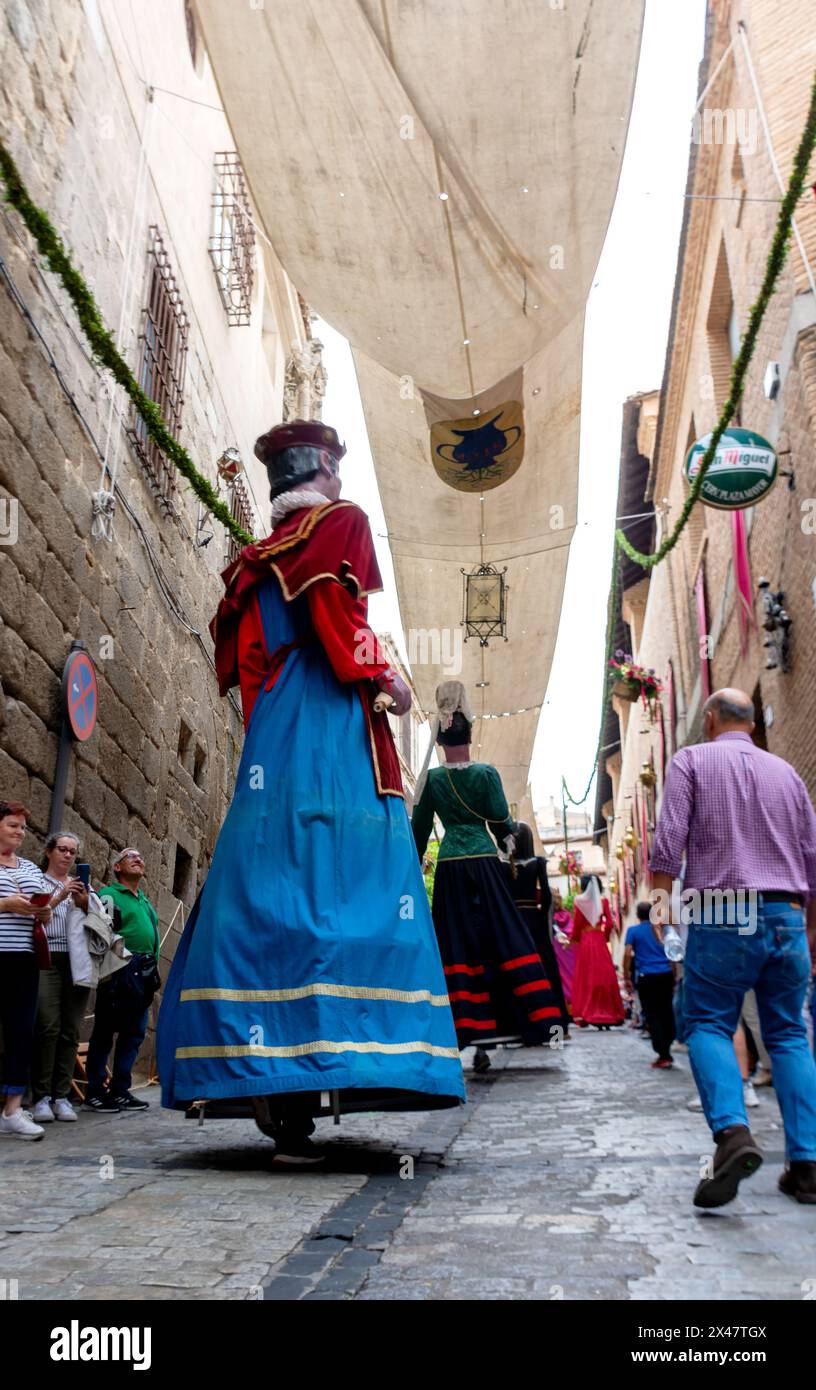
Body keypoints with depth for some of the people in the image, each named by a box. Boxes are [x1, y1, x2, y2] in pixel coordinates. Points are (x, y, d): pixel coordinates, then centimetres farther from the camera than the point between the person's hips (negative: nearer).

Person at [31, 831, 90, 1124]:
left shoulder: (82, 885, 21)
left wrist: (84, 904, -3)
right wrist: (60, 896, -13)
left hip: (77, 961, 3)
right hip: (47, 959, -3)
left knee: (71, 1030, -1)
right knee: (48, 1027, -13)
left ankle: (62, 1095, 3)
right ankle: (41, 1097, -6)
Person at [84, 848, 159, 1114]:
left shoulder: (146, 901, 23)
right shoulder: (109, 895, 0)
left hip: (144, 974, 8)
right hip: (120, 970, -8)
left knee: (134, 1032, 8)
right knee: (105, 1031, -3)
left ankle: (120, 1091, 15)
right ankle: (95, 1093, 3)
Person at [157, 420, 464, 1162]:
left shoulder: (259, 556, 23)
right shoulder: (341, 521, 4)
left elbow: (238, 652, 19)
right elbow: (338, 613, -12)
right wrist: (381, 675, -3)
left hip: (271, 736, 7)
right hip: (334, 730, -7)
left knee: (270, 891, 2)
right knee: (336, 886, -11)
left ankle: (264, 1070, 2)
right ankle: (318, 1059, -18)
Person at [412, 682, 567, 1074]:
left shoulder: (431, 779, 3)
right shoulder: (487, 773, -1)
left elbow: (419, 829, 8)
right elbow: (501, 821, -1)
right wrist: (508, 842, 20)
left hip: (449, 868, 1)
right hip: (484, 863, -1)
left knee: (459, 947, 3)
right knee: (506, 939, 4)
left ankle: (473, 1031, 3)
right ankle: (540, 1018, 2)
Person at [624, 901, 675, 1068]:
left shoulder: (633, 931, 3)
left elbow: (628, 954, -6)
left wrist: (627, 976, 1)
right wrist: (674, 978, 19)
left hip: (647, 977, -3)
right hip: (666, 974, 3)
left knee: (652, 1016, 1)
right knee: (666, 1013, 12)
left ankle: (663, 1055, -4)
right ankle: (666, 1050, 16)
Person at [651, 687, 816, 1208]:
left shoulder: (692, 761, 4)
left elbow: (669, 838, -7)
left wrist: (661, 897, -2)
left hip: (722, 915, -4)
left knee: (709, 1024, 3)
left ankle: (732, 1130, -19)